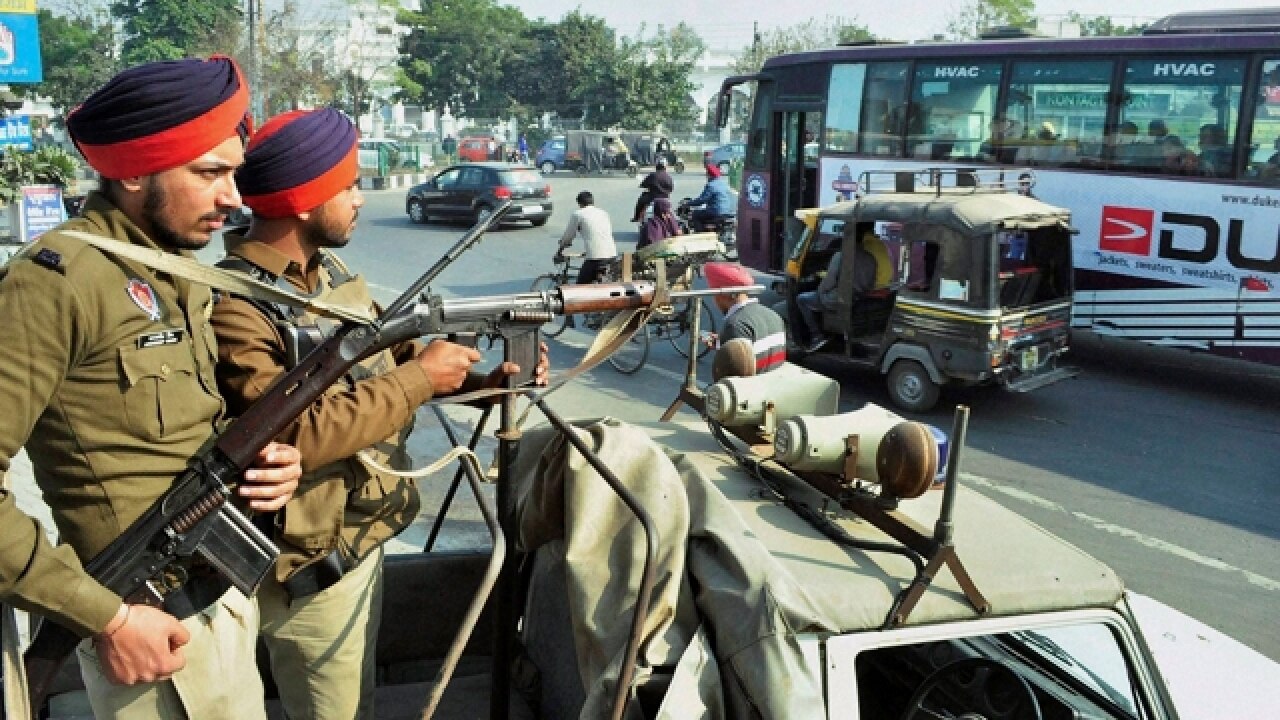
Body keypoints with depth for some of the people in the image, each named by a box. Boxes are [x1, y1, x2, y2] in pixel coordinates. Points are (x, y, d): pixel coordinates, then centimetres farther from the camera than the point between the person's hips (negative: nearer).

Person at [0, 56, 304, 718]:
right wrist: (106, 617, -21)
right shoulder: (60, 278, -20)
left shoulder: (178, 272, 7)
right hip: (159, 627, -8)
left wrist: (260, 460, -5)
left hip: (229, 595, 8)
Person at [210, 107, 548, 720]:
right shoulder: (235, 305, -24)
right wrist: (420, 379, -27)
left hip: (363, 538, 8)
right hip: (310, 565, -8)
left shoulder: (332, 272, 4)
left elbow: (388, 361, 11)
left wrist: (482, 381, -5)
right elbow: (291, 435, -32)